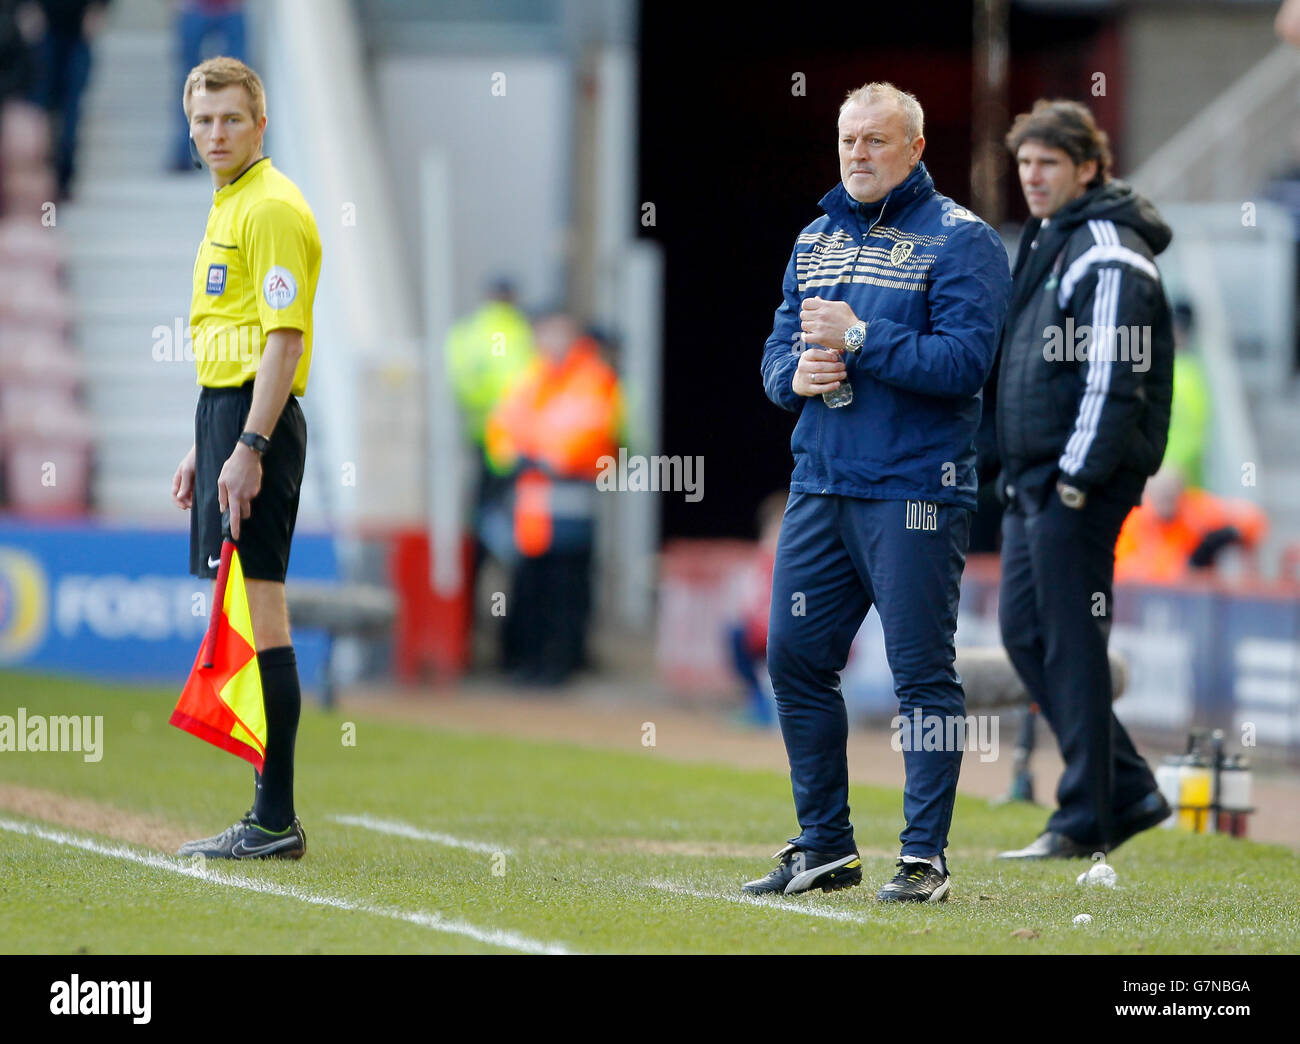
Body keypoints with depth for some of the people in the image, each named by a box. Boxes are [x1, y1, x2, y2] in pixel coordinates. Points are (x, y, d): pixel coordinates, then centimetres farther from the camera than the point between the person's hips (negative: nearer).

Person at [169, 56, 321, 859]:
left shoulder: (273, 208, -12)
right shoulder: (228, 208, 19)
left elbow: (283, 341, -18)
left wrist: (248, 447, -23)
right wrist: (201, 448, 24)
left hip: (257, 418, -10)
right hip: (225, 413, 10)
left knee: (258, 612, -11)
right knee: (245, 615, 9)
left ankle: (275, 821, -11)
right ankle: (269, 813, 11)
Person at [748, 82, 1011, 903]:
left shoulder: (960, 241, -4)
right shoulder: (816, 240, 17)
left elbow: (964, 360, -15)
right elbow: (779, 350, 18)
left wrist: (858, 337, -16)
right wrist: (795, 373, -5)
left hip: (914, 492, -7)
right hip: (819, 487, 7)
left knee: (922, 673, -4)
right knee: (795, 657, 8)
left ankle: (925, 858, 0)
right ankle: (824, 847, 19)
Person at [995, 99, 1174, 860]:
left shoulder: (1108, 256, -12)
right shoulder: (1047, 242, 18)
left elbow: (1114, 374, -19)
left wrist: (1079, 474, -21)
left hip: (1081, 481, -10)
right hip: (1035, 479, 10)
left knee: (1072, 641, -6)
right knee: (1025, 632, 10)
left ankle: (1086, 819, -1)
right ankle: (1129, 791, 16)